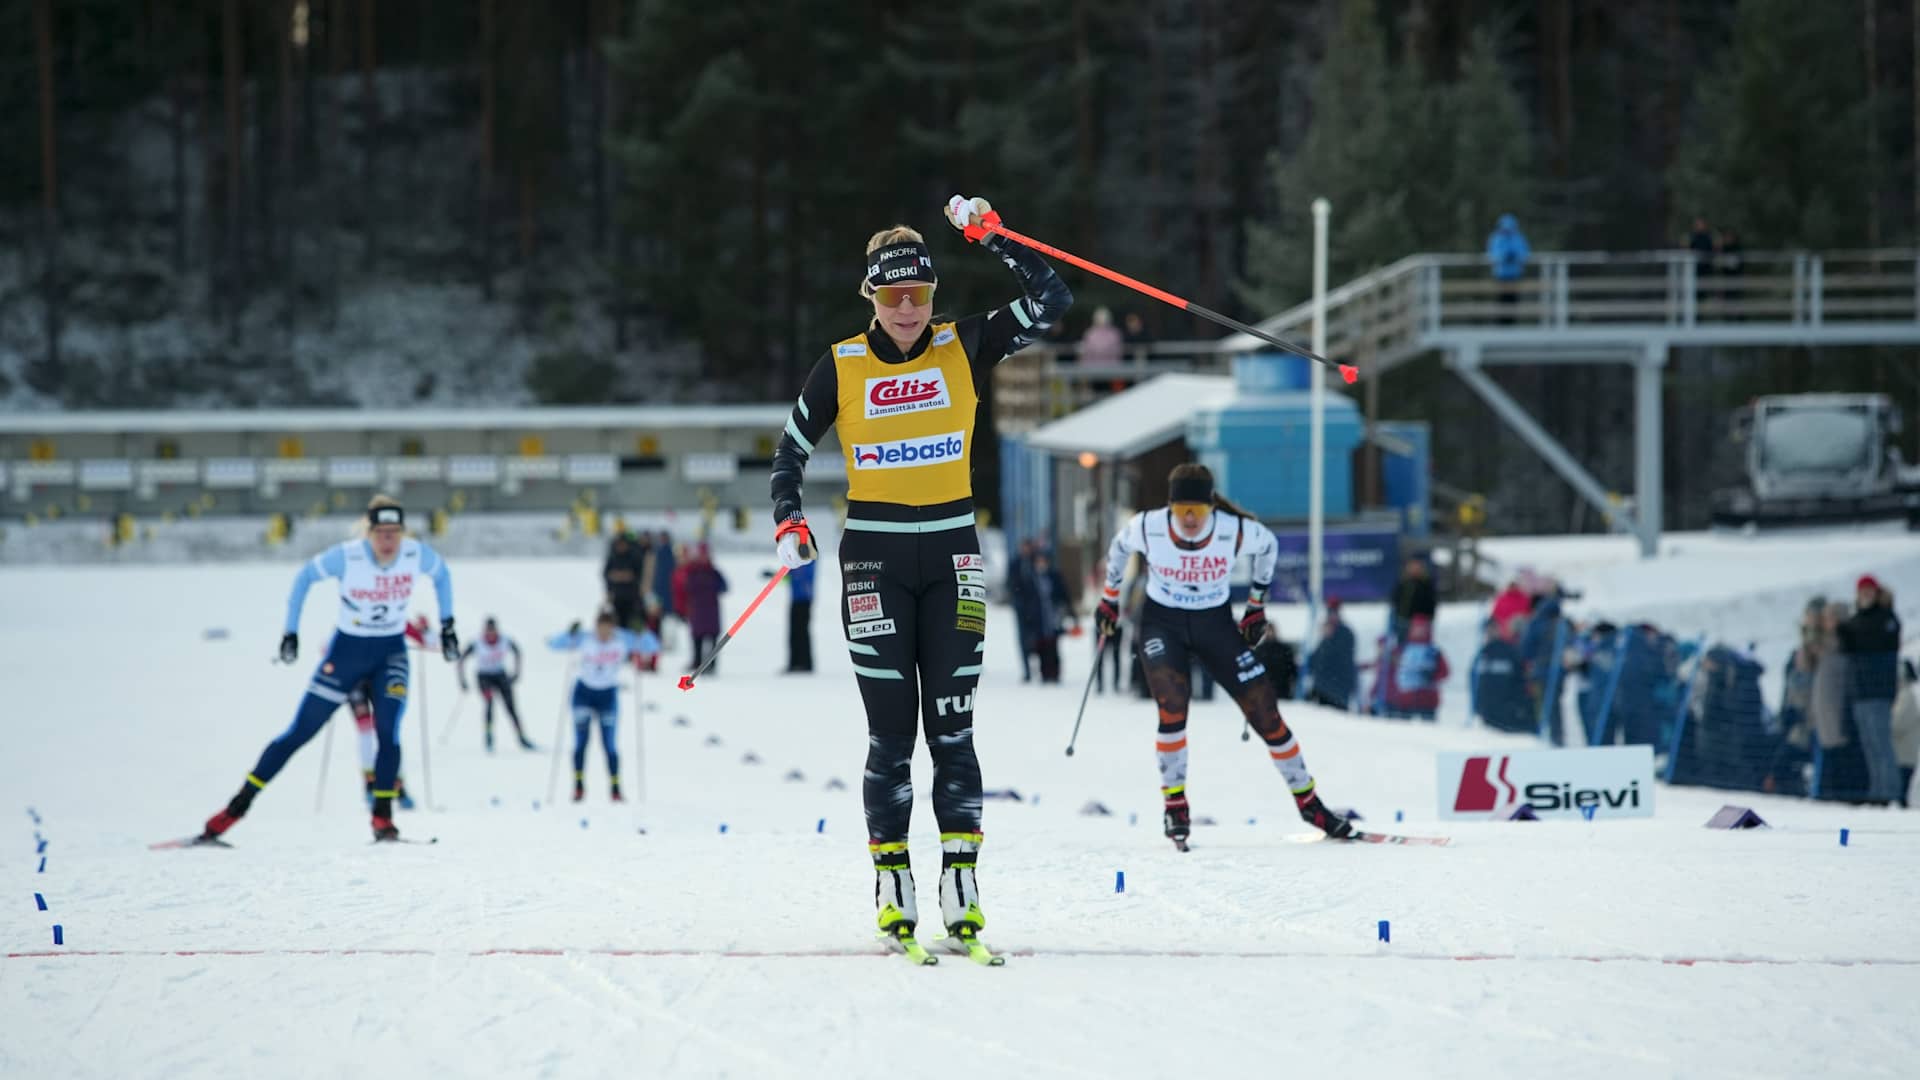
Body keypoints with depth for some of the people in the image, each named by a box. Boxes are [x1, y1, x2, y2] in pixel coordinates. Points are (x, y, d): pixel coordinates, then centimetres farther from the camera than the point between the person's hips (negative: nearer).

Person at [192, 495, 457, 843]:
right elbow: (305, 577, -5)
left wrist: (447, 626, 5)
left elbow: (442, 575, 8)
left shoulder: (417, 554, -16)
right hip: (347, 650, -2)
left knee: (388, 732, -21)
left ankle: (382, 818, -10)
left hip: (391, 653, 2)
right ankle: (235, 809, 5)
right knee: (299, 733, -1)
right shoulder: (346, 556, -22)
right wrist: (291, 631, -4)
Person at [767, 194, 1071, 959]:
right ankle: (892, 888, 2)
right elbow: (791, 450, 10)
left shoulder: (964, 348, 1)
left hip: (952, 555, 1)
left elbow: (1051, 301, -8)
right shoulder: (842, 366, 0)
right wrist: (788, 523, -5)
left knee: (951, 727, -2)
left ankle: (961, 886, -3)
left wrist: (990, 235, -13)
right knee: (890, 732, -2)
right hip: (874, 558, 0)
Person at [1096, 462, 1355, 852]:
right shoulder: (1147, 528, -19)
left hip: (1216, 625, 1)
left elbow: (1268, 545, 3)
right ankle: (1174, 804, -14)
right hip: (1161, 623, -1)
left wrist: (1257, 604, 9)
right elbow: (1119, 546, 4)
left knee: (1265, 712, -2)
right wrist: (1110, 596, 15)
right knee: (1172, 704, -26)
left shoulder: (1236, 531, -20)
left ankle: (1308, 802, 14)